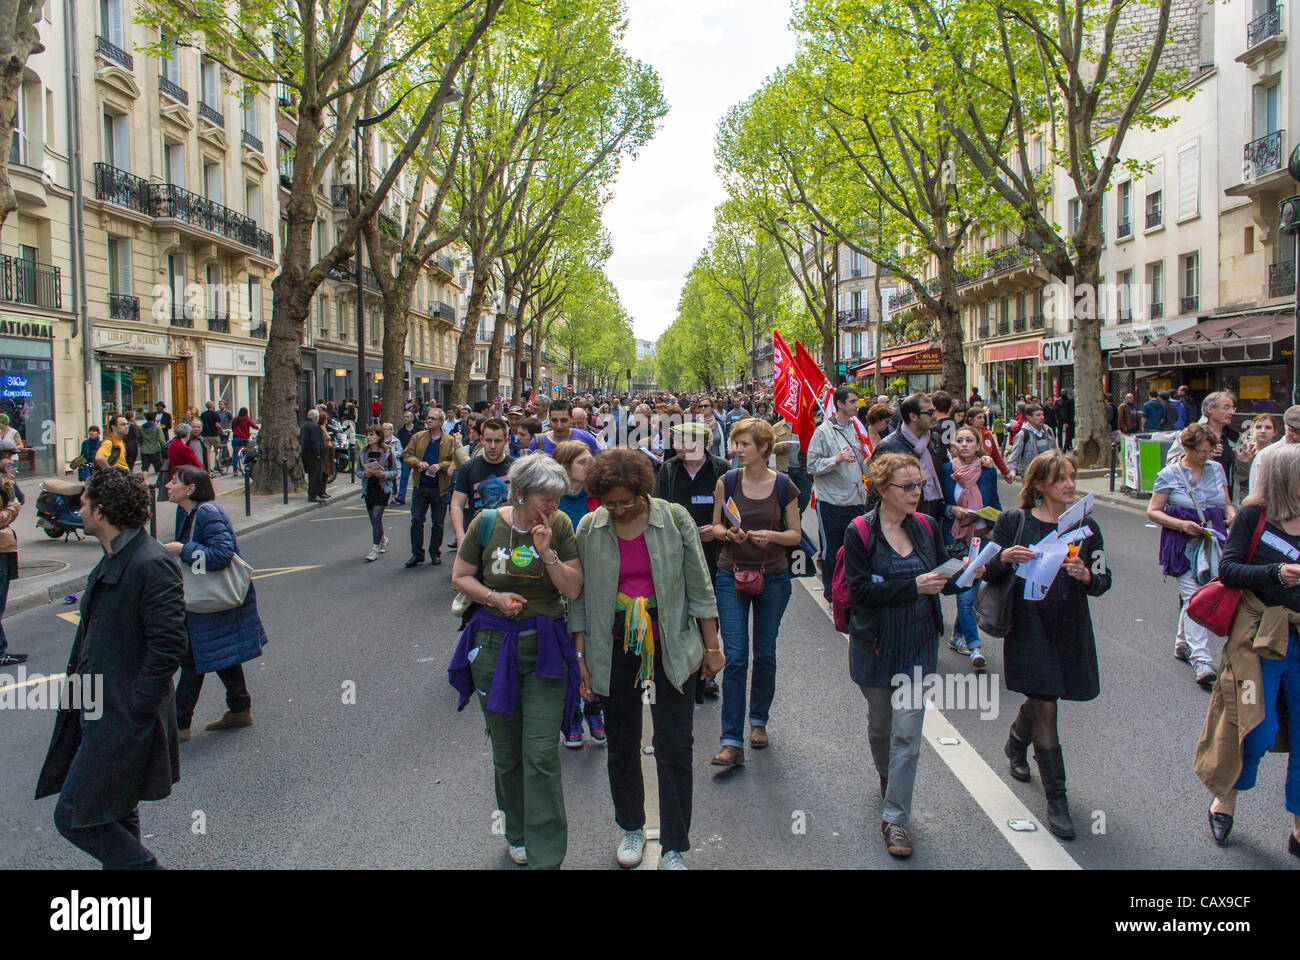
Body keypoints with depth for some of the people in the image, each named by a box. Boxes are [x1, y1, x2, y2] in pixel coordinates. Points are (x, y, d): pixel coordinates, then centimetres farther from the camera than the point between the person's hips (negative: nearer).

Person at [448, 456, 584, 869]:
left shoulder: (560, 526, -4)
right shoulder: (488, 523, -5)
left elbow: (573, 590, -4)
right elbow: (460, 576, 5)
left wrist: (547, 551, -18)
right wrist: (494, 597, -13)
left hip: (544, 646, -1)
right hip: (494, 645, 1)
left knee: (542, 754, -6)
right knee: (506, 750, 14)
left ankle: (546, 857, 4)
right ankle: (518, 833, 36)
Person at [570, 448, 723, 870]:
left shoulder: (675, 518, -6)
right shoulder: (589, 529, -2)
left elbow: (698, 586, 0)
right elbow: (581, 599, 4)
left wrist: (711, 646, 1)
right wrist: (581, 658, 1)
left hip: (672, 647, -2)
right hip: (614, 649, 2)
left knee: (675, 747, -1)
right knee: (621, 745, 13)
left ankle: (673, 848, 12)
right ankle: (631, 828, 35)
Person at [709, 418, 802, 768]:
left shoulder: (783, 485, -4)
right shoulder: (727, 482, -3)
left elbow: (795, 534, 3)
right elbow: (716, 526, 7)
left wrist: (772, 535, -17)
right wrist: (728, 533, -15)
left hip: (773, 578, 0)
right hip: (732, 576, 0)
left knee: (765, 655, 12)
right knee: (735, 657, -5)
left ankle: (758, 720, 34)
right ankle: (731, 742, -4)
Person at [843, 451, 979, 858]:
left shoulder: (927, 528, 1)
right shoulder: (860, 532, -11)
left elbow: (943, 581, 10)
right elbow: (861, 590, -18)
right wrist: (913, 585, -25)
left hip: (918, 645, 2)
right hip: (876, 644, -1)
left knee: (907, 733, -3)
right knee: (880, 724, 17)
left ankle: (895, 817, 6)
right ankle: (887, 776, 48)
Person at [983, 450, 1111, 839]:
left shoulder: (1086, 526, 1)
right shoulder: (1013, 522, -6)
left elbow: (1103, 581, 1)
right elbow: (990, 576, -1)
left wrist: (1085, 576, -22)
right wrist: (1004, 558, -23)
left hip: (1070, 628, 3)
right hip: (1028, 628, -3)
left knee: (1041, 697, 18)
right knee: (1045, 707, -6)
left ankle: (1016, 744, 51)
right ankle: (1056, 799, 3)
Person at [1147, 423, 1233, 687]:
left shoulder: (1216, 469, 10)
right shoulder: (1169, 475, -4)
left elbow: (1227, 505, 19)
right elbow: (1153, 511, -4)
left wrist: (1232, 516, -4)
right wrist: (1182, 525, -17)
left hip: (1213, 541, 5)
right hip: (1184, 544, -5)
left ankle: (1183, 643, 33)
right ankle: (1202, 661, -17)